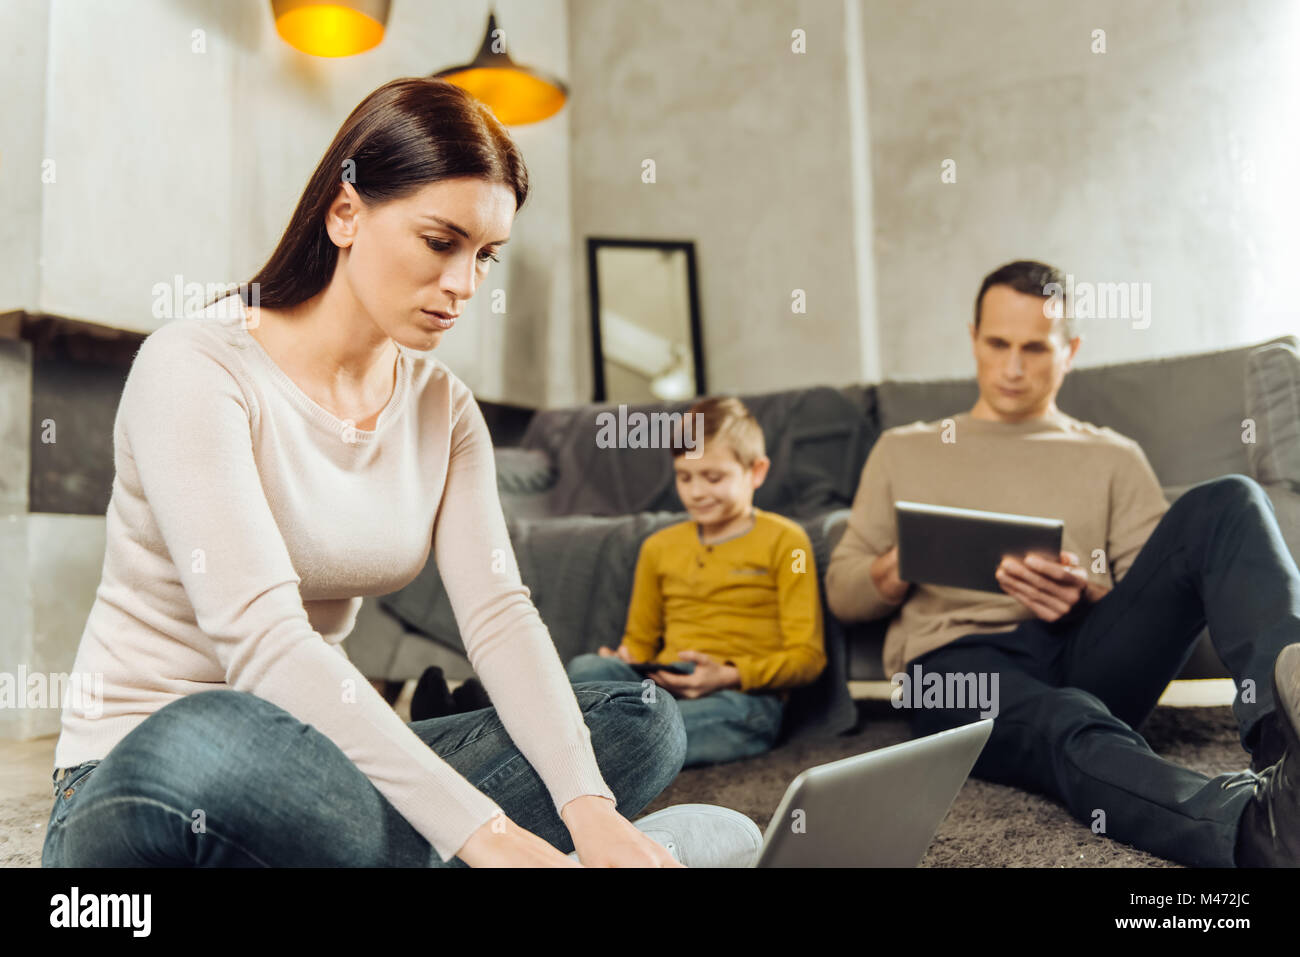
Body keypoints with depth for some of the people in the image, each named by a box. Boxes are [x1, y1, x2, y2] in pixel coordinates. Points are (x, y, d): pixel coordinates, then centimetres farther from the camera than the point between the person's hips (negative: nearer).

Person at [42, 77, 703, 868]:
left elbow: (498, 612, -9)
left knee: (642, 725, -8)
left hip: (310, 766, 6)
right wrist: (483, 833, -35)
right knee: (203, 744, -42)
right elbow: (262, 635, -28)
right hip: (137, 776, -5)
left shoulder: (442, 406, 3)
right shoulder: (195, 367, -16)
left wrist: (589, 807, -24)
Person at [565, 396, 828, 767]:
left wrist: (730, 675, -15)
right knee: (585, 669, -26)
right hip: (663, 687, 5)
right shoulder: (660, 546, 22)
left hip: (746, 696, -4)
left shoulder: (783, 539, 7)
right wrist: (625, 660, 3)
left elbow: (807, 656, 1)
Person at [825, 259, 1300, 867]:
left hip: (1087, 651, 2)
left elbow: (1157, 598, 14)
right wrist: (898, 569, -6)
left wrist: (1089, 598, -9)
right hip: (958, 659, -2)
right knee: (1072, 728, -39)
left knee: (1225, 503, -20)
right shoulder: (902, 451, 23)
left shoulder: (1114, 459, 24)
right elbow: (840, 592, 18)